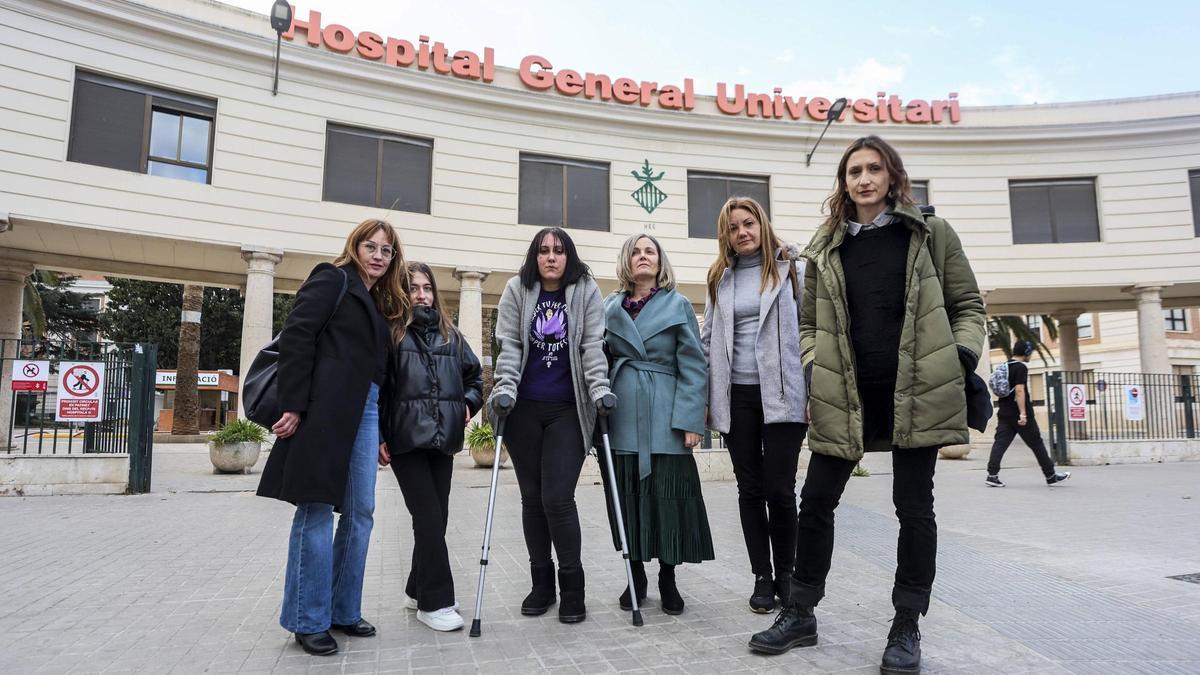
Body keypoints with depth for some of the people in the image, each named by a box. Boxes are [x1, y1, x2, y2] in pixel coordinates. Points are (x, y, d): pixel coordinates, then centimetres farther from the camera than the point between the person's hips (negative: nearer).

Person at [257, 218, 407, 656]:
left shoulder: (380, 303, 23)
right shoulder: (333, 279, 2)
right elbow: (296, 336, -9)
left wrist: (380, 431, 15)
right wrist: (293, 406, -17)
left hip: (364, 410, 8)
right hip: (326, 408, -8)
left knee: (360, 513, 8)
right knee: (317, 510, -2)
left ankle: (343, 611, 20)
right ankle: (309, 620, 7)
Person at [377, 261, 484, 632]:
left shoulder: (450, 335, 15)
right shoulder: (392, 333, 1)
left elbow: (475, 375, 25)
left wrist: (468, 404, 7)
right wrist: (378, 436, -8)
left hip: (443, 438, 5)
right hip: (406, 438, -5)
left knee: (436, 517, 10)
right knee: (429, 517, -8)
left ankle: (419, 589, 26)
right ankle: (435, 601, 1)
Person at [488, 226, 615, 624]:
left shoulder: (586, 291, 3)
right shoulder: (517, 290, 6)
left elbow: (593, 345, -1)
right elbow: (509, 345, 1)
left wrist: (599, 389, -13)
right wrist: (504, 389, -11)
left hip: (568, 410, -2)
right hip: (524, 410, 2)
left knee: (557, 497, -9)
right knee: (532, 497, 9)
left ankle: (572, 586, 7)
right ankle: (541, 581, 23)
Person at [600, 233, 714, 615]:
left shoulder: (678, 305, 4)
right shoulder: (611, 308, 12)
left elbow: (694, 367, -1)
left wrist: (691, 420, -9)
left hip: (665, 419, -2)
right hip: (622, 418, 3)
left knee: (667, 496, 0)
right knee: (628, 496, 7)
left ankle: (668, 580, 16)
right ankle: (636, 576, 22)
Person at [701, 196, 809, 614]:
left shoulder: (791, 269, 3)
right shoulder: (720, 278, 12)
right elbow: (708, 341, 13)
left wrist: (815, 392, -8)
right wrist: (705, 399, 8)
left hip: (782, 394, -3)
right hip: (736, 397, 3)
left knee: (779, 489, -3)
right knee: (750, 489, 8)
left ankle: (785, 573, 18)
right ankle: (762, 577, 20)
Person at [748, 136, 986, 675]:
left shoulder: (932, 235, 5)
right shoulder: (825, 249, 9)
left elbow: (967, 305, 8)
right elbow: (810, 323, 14)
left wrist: (963, 356, -8)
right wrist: (812, 365, -2)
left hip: (916, 392, -1)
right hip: (844, 395, 2)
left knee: (914, 506, 5)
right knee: (815, 502, 5)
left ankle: (907, 628, 20)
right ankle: (800, 614, 21)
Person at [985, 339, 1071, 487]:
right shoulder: (1021, 367, -10)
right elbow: (1019, 390, -19)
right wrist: (1023, 414, -21)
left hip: (1004, 413, 7)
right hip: (1018, 414, -7)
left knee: (1000, 443, -1)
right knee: (1036, 444, 6)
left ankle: (992, 475, -11)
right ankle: (1051, 476, 18)